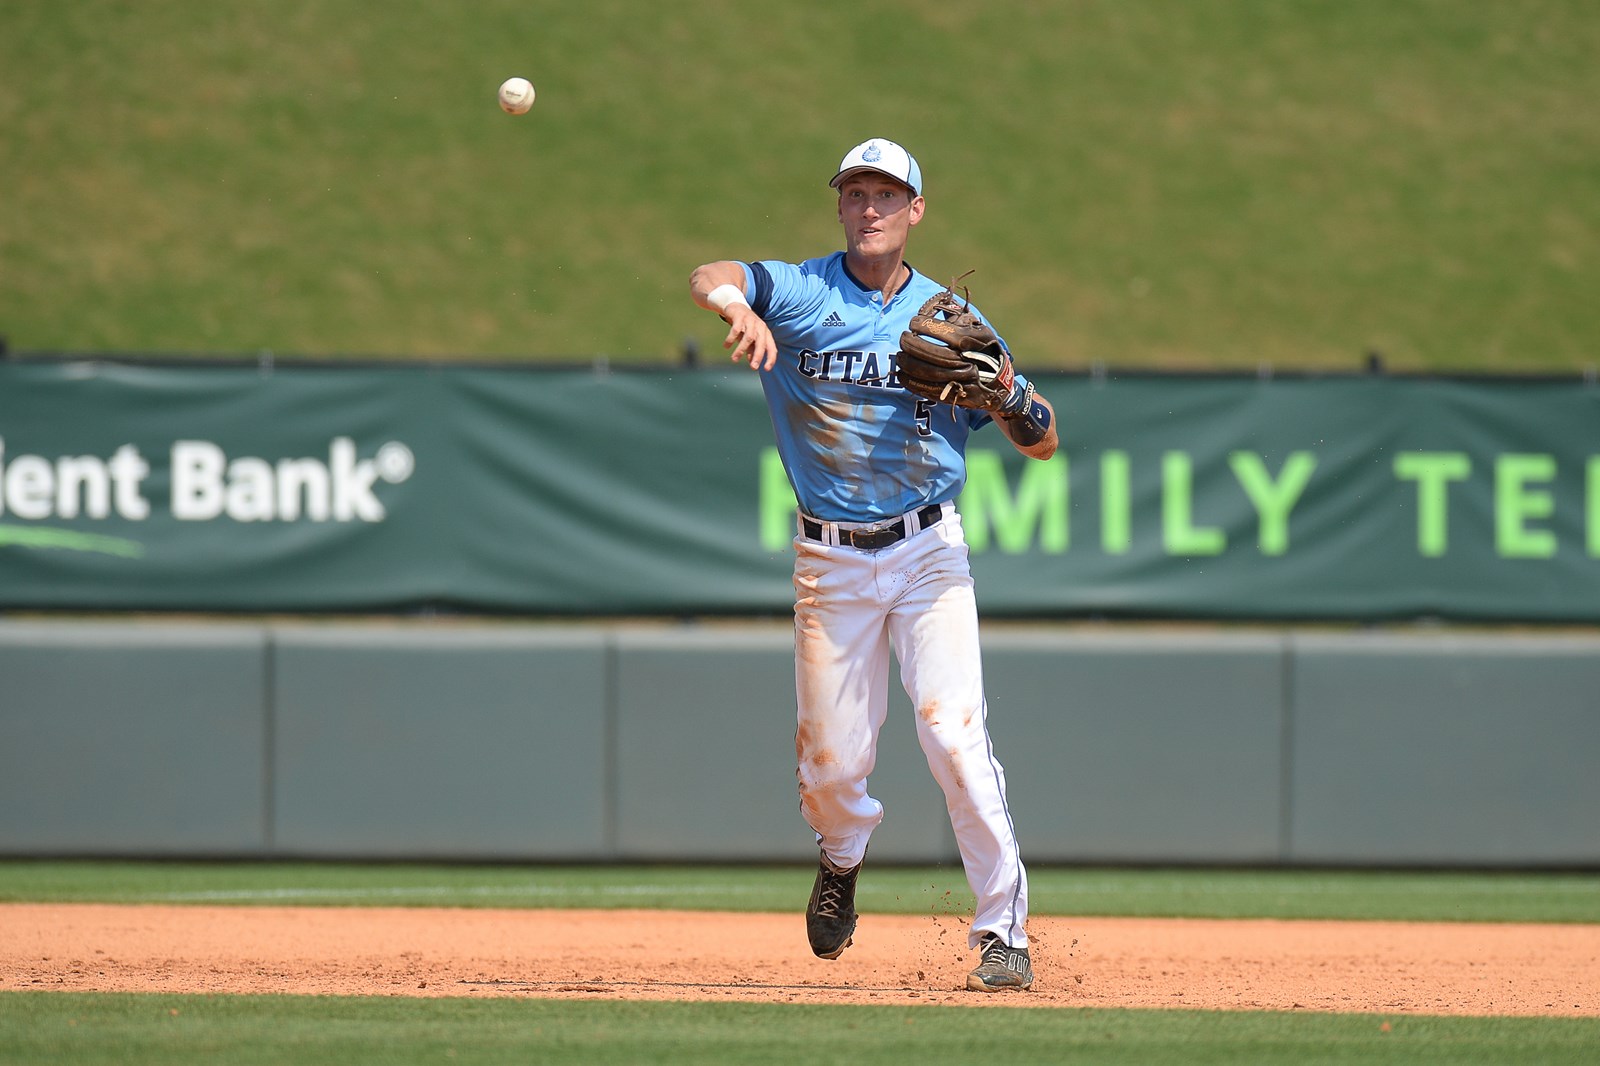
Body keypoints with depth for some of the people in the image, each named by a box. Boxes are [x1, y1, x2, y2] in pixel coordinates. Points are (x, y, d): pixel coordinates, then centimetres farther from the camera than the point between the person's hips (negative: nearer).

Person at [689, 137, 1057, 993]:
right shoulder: (800, 295, 1)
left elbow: (1043, 444, 9)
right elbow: (711, 278, -21)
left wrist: (1007, 391, -13)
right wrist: (740, 306, -45)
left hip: (928, 552, 0)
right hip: (830, 561, 0)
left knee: (954, 733, -16)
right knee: (831, 759, 2)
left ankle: (1004, 932, -10)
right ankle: (843, 857, 39)